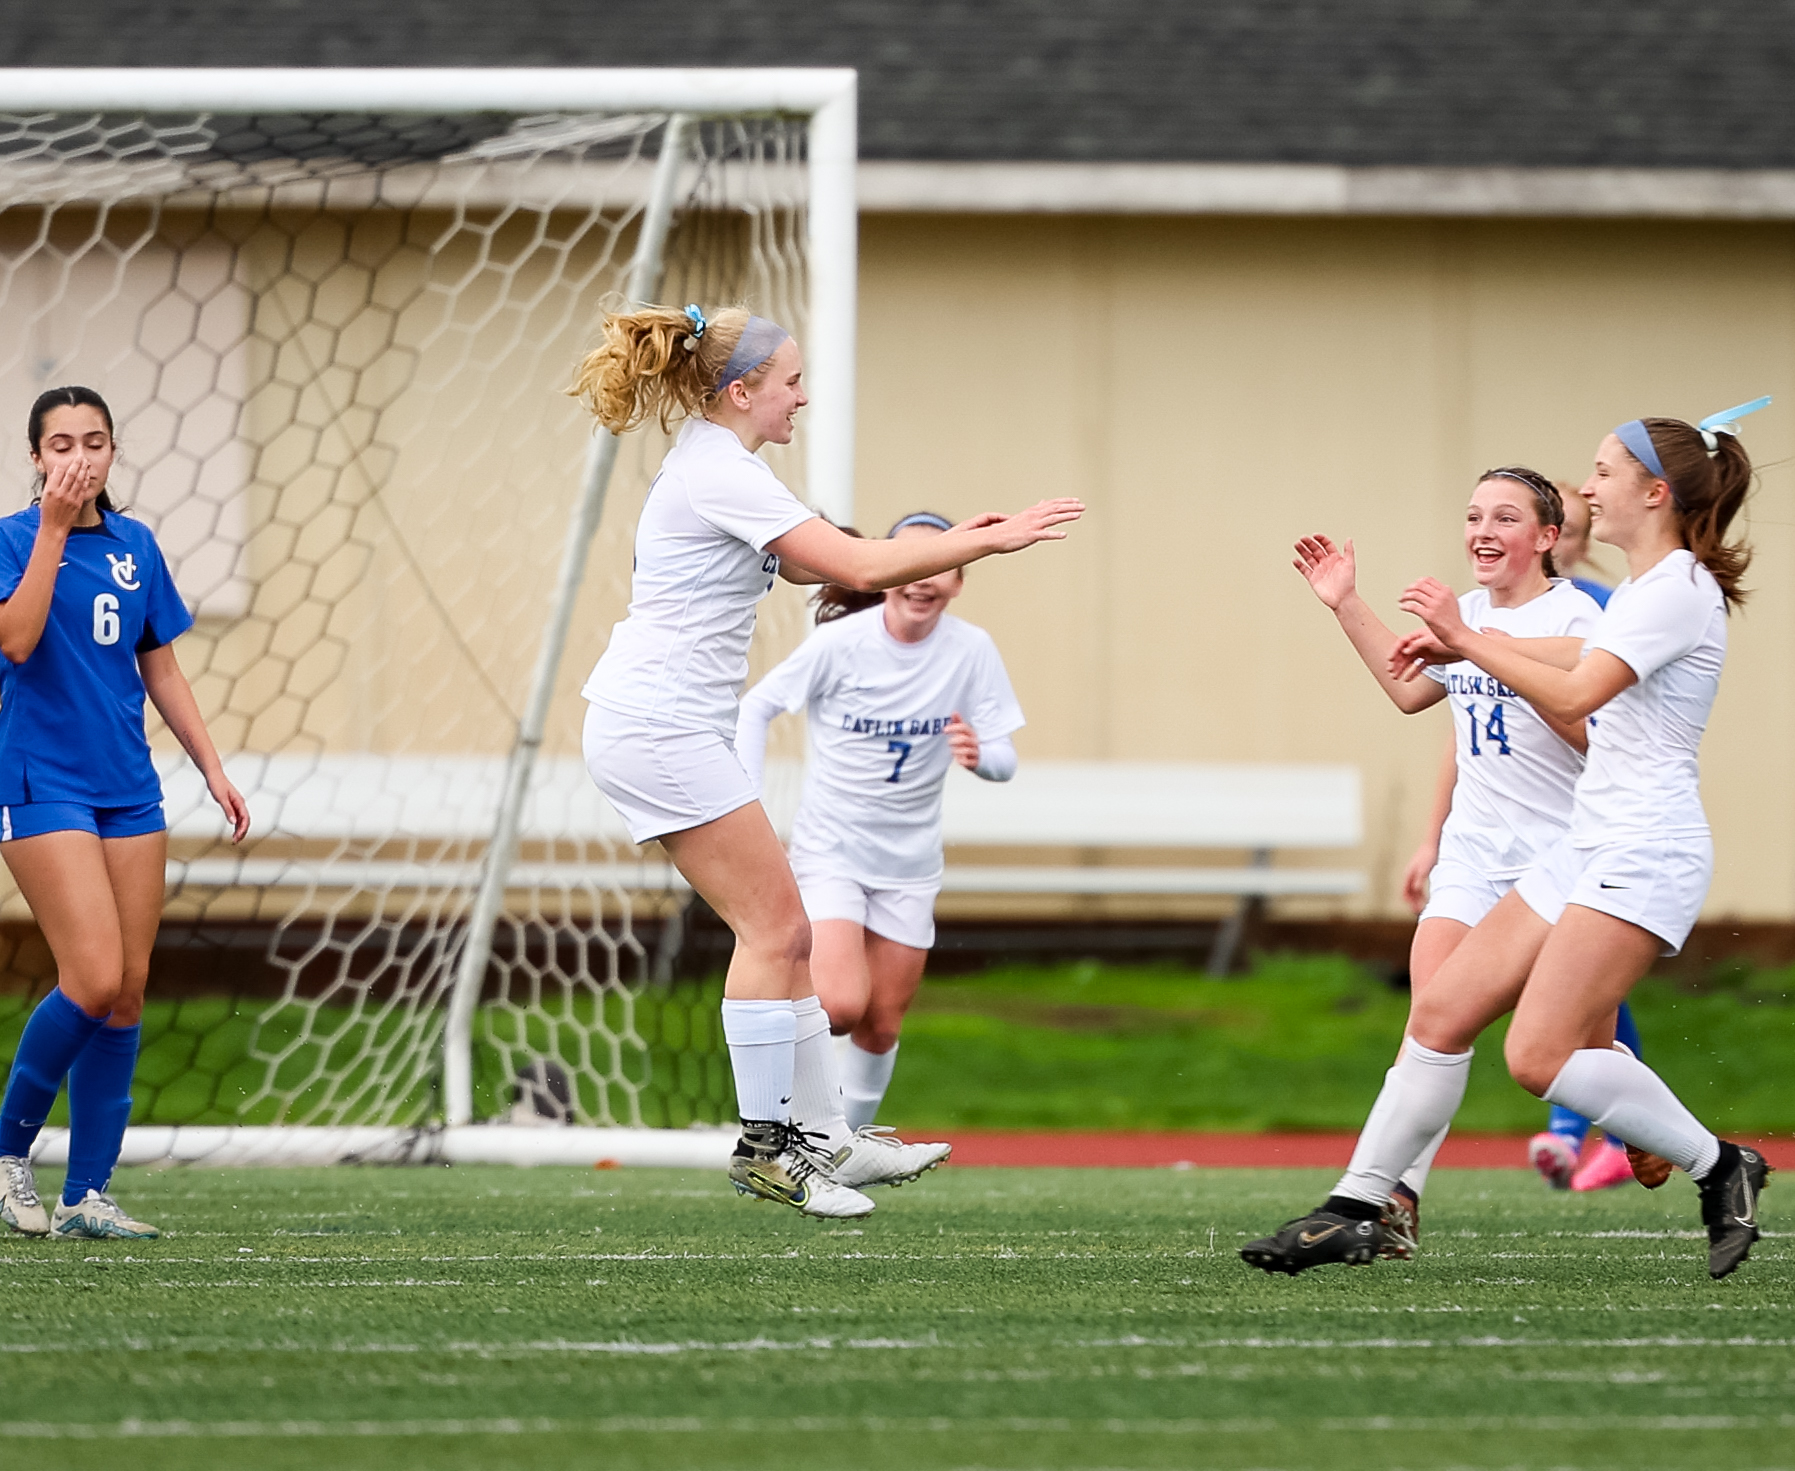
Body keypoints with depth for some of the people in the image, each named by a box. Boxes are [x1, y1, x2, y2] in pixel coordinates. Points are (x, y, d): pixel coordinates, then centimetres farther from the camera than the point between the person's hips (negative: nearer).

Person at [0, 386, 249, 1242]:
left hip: (128, 788, 6)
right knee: (93, 980, -16)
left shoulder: (134, 546, 11)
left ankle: (87, 1194, 7)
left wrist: (212, 768, 13)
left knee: (128, 990, 2)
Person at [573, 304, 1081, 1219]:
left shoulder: (715, 466, 16)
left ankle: (823, 1132, 13)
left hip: (659, 726, 10)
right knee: (774, 927, -9)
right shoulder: (723, 475, -15)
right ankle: (764, 1145, -7)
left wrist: (948, 547, 19)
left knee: (780, 929, 10)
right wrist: (986, 542, -11)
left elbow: (810, 564, 27)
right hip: (660, 725, -10)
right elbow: (861, 567, -20)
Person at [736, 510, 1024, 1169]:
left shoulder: (971, 651, -9)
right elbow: (758, 705, -3)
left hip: (909, 862, 3)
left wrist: (980, 754, -31)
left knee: (882, 1026, 7)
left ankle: (852, 1137, 27)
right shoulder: (840, 643, -15)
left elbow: (1005, 760, -7)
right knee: (842, 1004, -21)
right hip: (829, 849, -3)